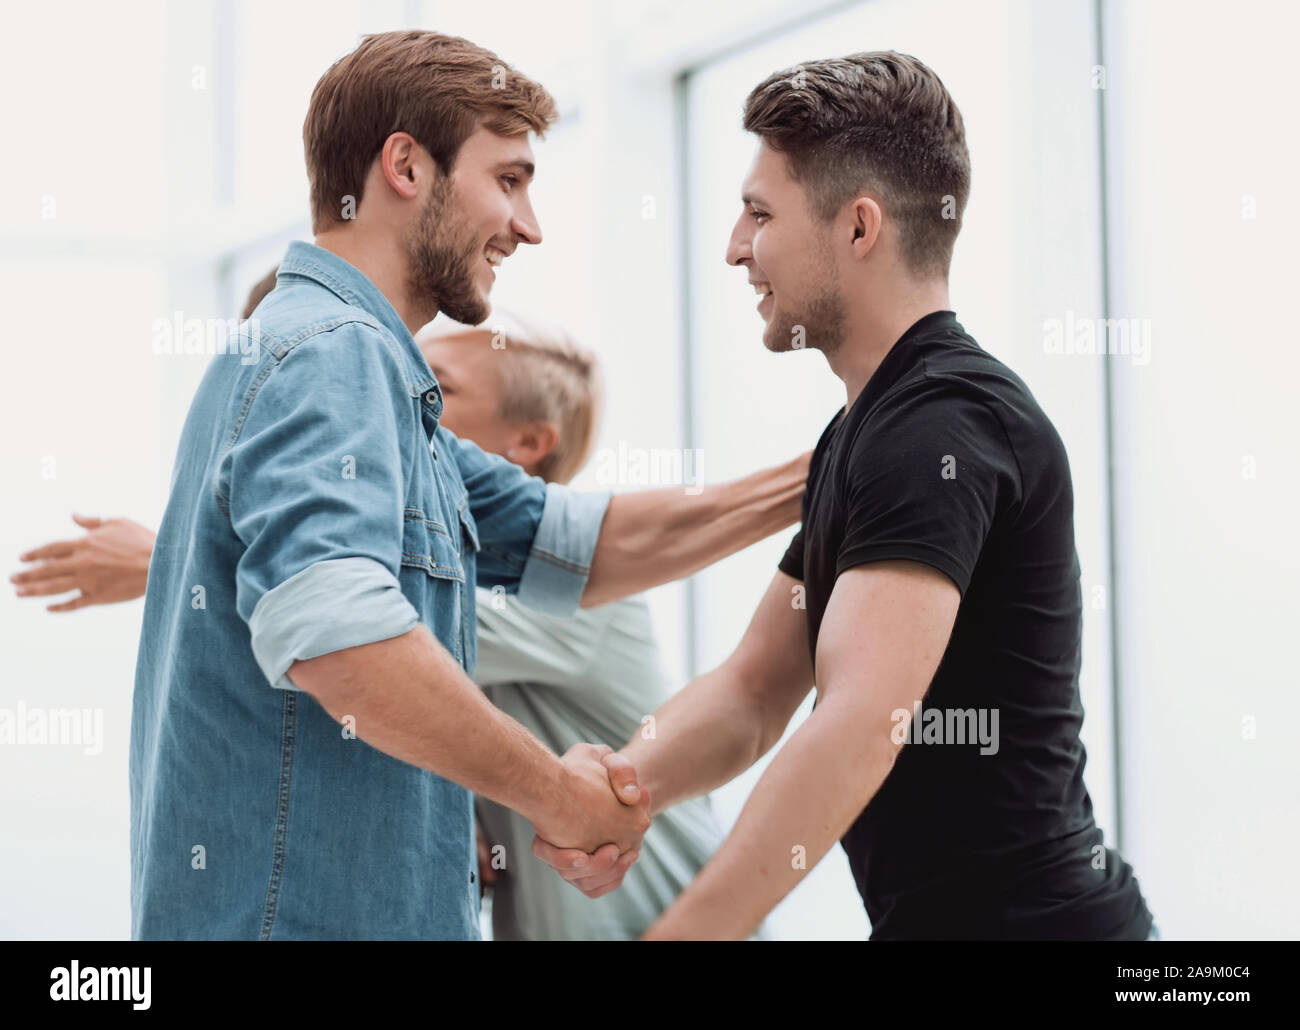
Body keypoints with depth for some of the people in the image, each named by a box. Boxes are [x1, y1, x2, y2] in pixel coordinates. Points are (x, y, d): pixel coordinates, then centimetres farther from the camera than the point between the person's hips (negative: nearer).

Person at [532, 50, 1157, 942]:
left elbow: (858, 728, -28)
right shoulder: (860, 433, 13)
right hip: (933, 914, 9)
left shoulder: (946, 420, -19)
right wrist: (622, 785, -10)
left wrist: (676, 933, -29)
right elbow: (755, 689, 9)